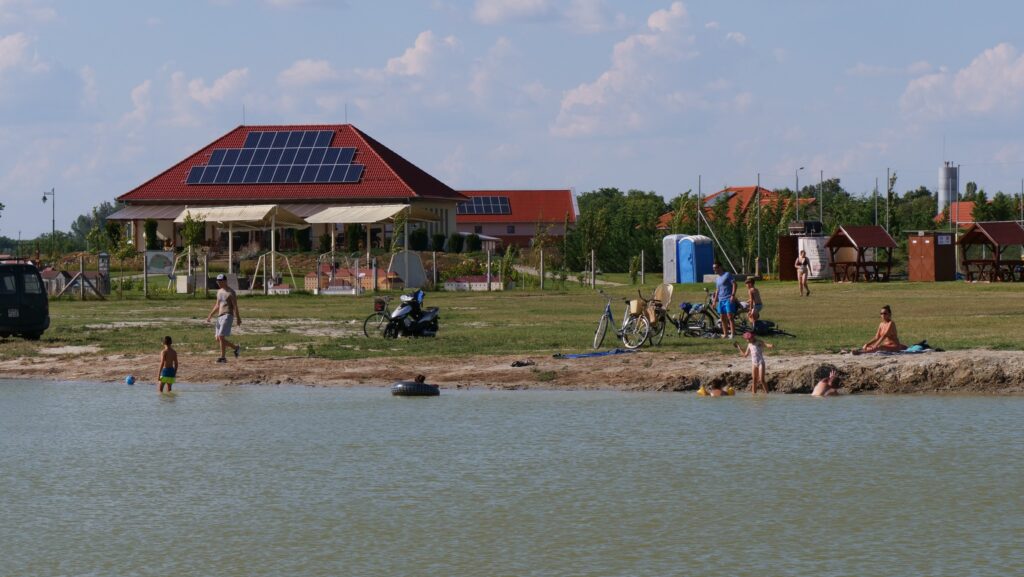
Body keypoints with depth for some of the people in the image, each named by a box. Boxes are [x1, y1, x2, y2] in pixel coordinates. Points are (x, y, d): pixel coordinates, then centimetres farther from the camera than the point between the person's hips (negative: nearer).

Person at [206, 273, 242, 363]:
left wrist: (238, 318, -13)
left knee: (221, 336, -16)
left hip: (228, 315, -9)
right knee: (218, 339, 8)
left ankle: (223, 357, -11)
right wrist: (210, 315, 14)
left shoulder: (230, 292, -7)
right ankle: (236, 348, 24)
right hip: (220, 316, 9)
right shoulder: (219, 291, 17)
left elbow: (235, 306, -9)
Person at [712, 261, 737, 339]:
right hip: (721, 300, 8)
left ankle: (732, 334, -15)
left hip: (728, 299, -8)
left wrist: (733, 295, -21)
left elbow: (734, 284, -12)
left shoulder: (727, 275, -5)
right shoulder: (717, 279, 19)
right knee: (723, 318, 7)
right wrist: (715, 300, 22)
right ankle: (725, 334, 12)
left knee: (729, 317, -13)